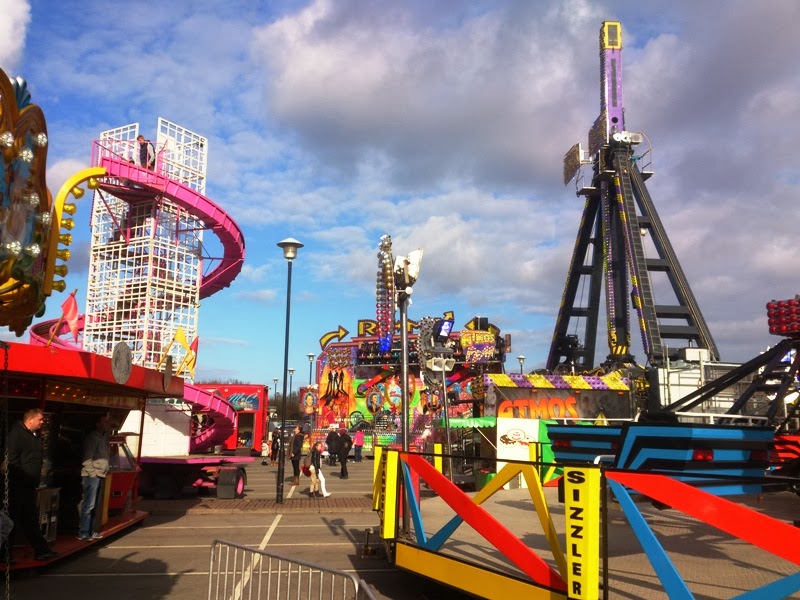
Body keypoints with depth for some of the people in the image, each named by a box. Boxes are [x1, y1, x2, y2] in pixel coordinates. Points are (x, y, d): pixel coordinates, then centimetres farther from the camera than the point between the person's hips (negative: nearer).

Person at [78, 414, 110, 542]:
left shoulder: (103, 436, 15)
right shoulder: (92, 437, -12)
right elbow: (87, 458, -16)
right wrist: (93, 473, -16)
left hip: (99, 475, 9)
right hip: (91, 475, -9)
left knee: (93, 505, 13)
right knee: (88, 505, -8)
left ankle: (90, 531, 20)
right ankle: (83, 533, -4)